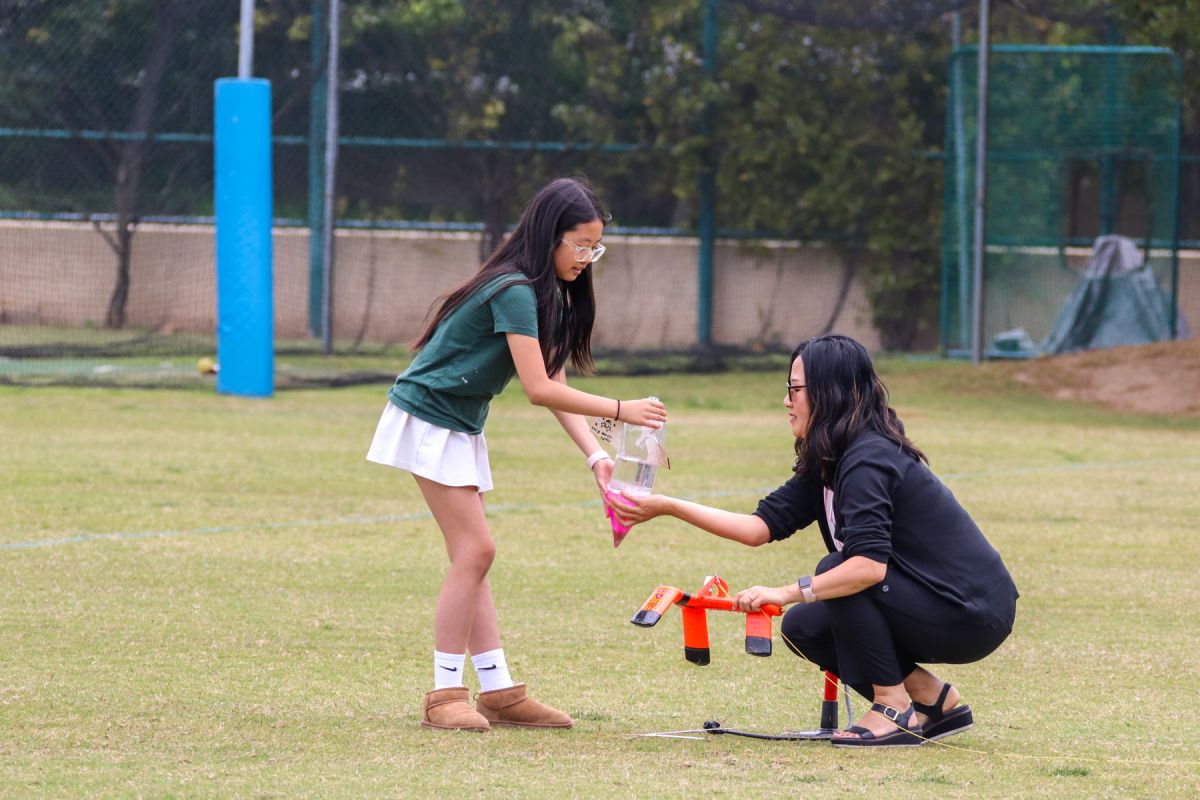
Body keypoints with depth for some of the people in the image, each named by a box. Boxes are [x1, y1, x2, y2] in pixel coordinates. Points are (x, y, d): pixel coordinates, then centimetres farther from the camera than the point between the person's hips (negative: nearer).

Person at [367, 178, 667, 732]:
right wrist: (620, 410, -24)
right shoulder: (515, 291, -23)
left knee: (473, 556, 8)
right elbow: (539, 390, -26)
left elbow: (555, 385, 4)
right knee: (474, 550, -11)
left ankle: (498, 691, 8)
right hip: (429, 420, -10)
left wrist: (595, 456, -7)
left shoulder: (549, 295, 7)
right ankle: (444, 696, -8)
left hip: (461, 426, 10)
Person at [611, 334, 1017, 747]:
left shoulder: (868, 460, -21)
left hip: (973, 615, -10)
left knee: (836, 573, -22)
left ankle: (895, 710, -11)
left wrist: (787, 592, -30)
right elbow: (761, 527, 6)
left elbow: (870, 564, -32)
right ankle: (934, 700, 10)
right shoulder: (826, 464, 9)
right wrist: (666, 507, 1)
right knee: (802, 628, 7)